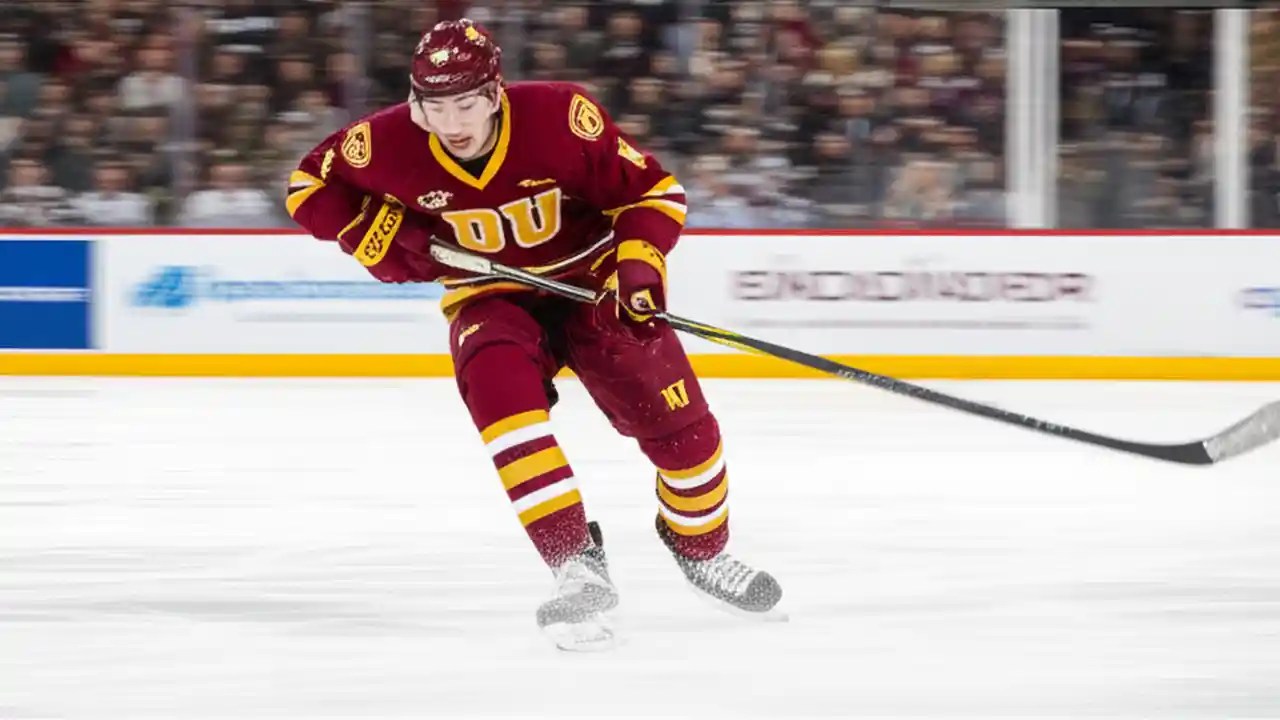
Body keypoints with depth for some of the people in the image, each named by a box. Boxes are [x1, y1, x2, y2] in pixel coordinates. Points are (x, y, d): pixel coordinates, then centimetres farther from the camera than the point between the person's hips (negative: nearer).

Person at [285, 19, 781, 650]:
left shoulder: (561, 117, -27)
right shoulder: (391, 144, -21)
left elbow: (652, 191, -14)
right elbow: (310, 184, -3)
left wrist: (639, 266, -27)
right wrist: (380, 234, -16)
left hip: (590, 280, 0)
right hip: (491, 298, 0)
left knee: (678, 418, -8)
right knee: (498, 391, -31)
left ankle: (701, 550, 22)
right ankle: (577, 568, -29)